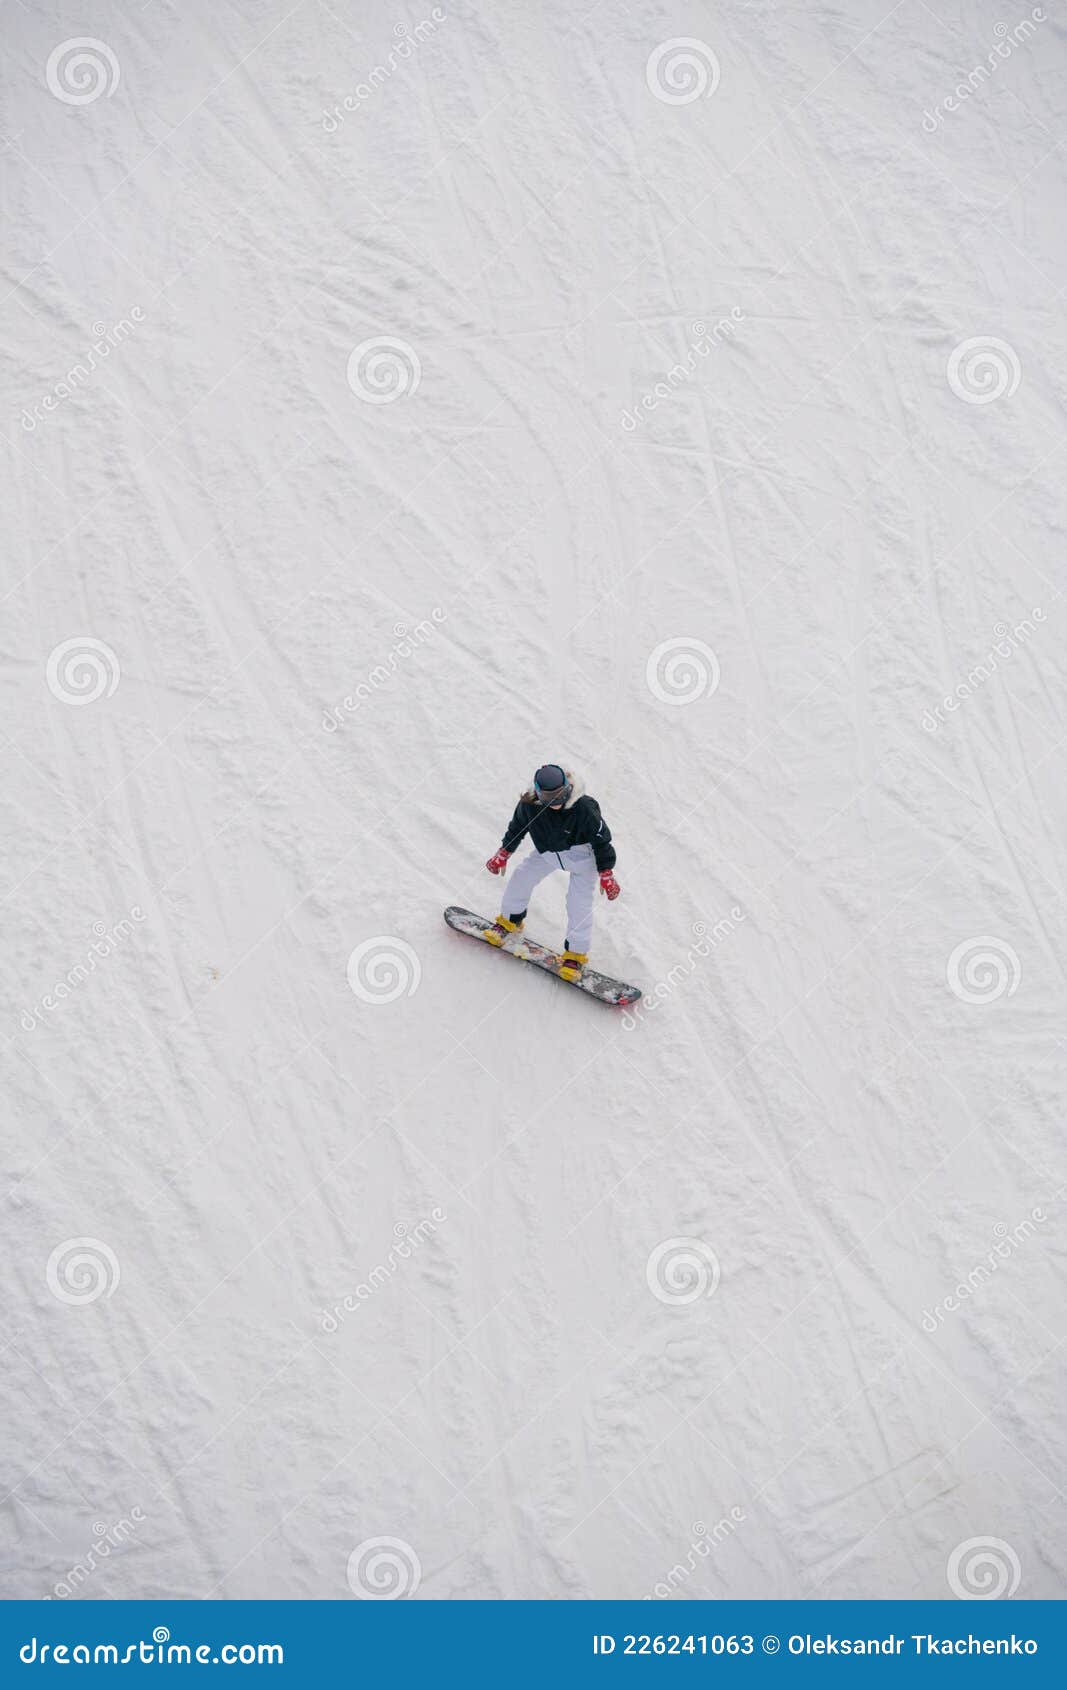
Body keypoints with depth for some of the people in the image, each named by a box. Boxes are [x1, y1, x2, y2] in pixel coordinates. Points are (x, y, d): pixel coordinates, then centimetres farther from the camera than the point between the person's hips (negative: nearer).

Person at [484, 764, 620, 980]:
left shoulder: (584, 808, -36)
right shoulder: (530, 804, -25)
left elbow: (601, 839, -22)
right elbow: (517, 826, -3)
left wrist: (606, 874, -16)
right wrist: (503, 854, 7)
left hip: (582, 855, -4)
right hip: (547, 851, 4)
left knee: (579, 903, -9)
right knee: (521, 878, 8)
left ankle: (576, 954, 7)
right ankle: (510, 921, 35)